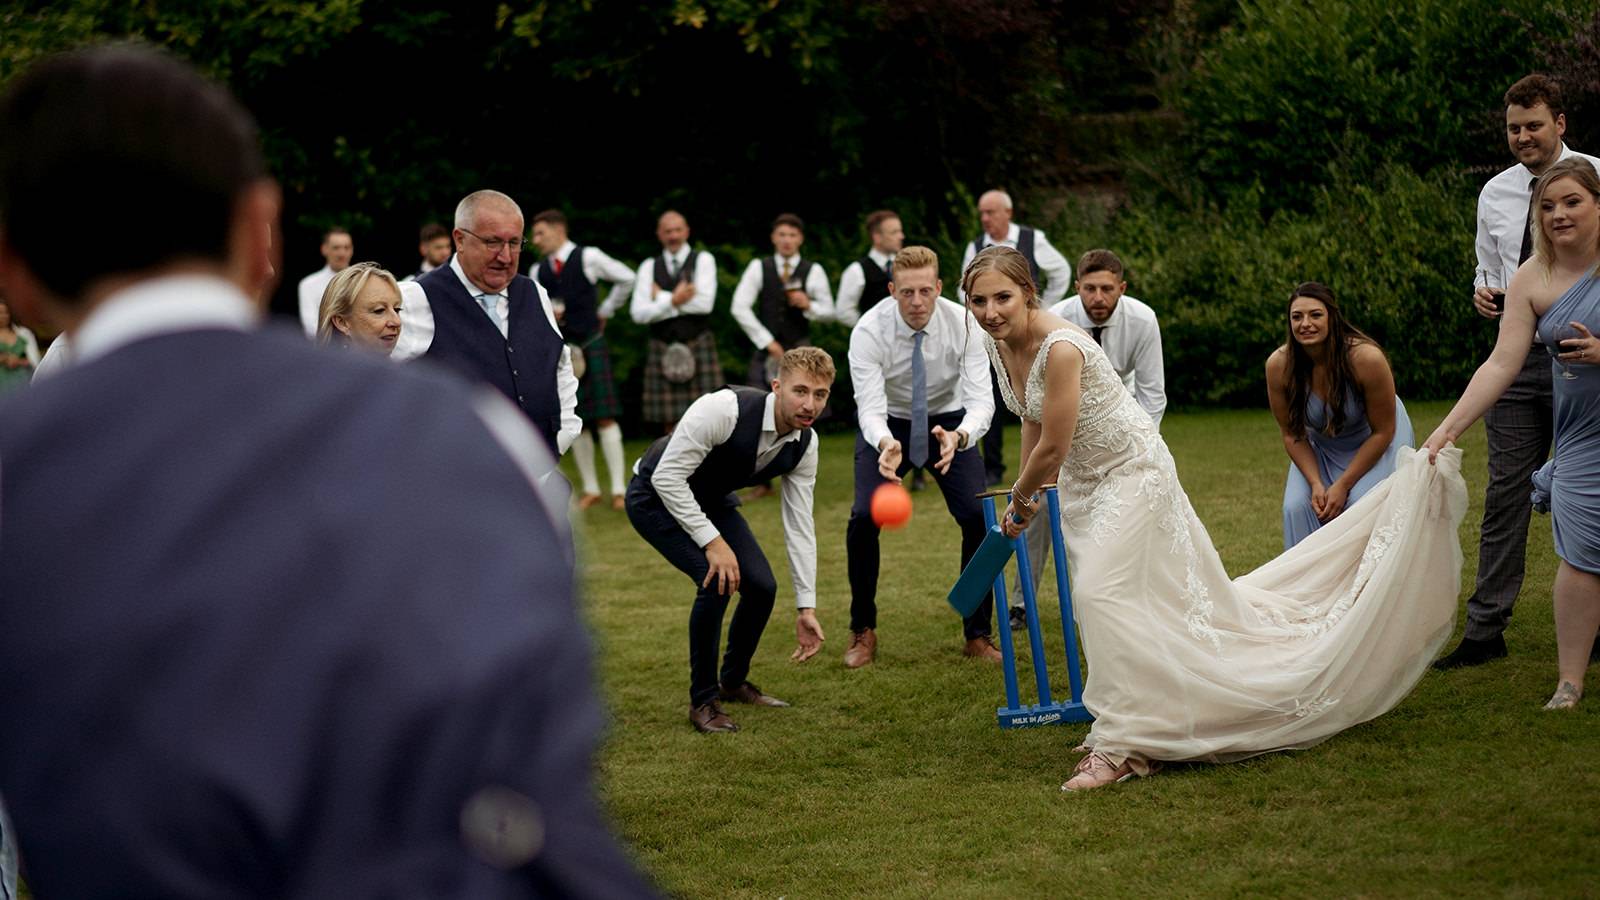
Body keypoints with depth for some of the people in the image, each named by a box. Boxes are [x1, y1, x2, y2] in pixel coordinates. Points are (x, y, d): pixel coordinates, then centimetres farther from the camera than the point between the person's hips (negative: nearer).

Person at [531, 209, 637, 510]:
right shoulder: (538, 271, 8)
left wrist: (605, 311, 9)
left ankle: (618, 489, -3)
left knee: (604, 417, -6)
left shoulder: (589, 257, -4)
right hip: (559, 349, 4)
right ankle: (590, 489, 15)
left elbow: (626, 278, 5)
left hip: (591, 345, -4)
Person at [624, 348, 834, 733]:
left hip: (712, 499, 7)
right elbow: (667, 477, -32)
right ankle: (703, 701, -7)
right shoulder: (724, 409, -36)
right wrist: (713, 541, -34)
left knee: (761, 585, -4)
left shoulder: (804, 445, -14)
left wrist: (806, 607, -9)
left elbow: (799, 526, -7)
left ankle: (734, 682, 23)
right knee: (716, 580, -24)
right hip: (657, 496, -7)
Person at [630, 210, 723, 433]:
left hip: (699, 348, -2)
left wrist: (661, 297, -4)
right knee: (671, 423, 2)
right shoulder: (649, 267, 12)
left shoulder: (703, 260, 5)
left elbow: (704, 303, -11)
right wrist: (673, 301, -13)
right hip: (662, 352, 2)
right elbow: (638, 313, 0)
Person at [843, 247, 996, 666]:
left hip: (949, 422, 1)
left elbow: (980, 400, -29)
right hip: (887, 425, -1)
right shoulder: (870, 331, -27)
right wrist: (885, 445, -55)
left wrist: (958, 437, -52)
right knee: (864, 517, -20)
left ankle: (978, 634, 2)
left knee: (978, 516, -15)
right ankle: (863, 632, 0)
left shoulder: (964, 324, -25)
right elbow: (870, 408, -32)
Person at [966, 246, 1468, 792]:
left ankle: (1121, 746, -11)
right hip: (1082, 481, 9)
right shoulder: (999, 343, -4)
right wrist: (1025, 493, 20)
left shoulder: (1061, 348, -31)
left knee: (1099, 592, -18)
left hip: (1133, 474, -9)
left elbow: (1052, 448, -24)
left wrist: (1020, 499, -5)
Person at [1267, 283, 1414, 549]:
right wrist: (1316, 484, -22)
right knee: (1298, 506, -16)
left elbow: (1382, 432, -20)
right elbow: (1292, 435, -10)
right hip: (1321, 446, 3)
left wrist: (1343, 485, -22)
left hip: (1375, 442, -3)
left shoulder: (1367, 358, -33)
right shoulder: (1278, 365, -24)